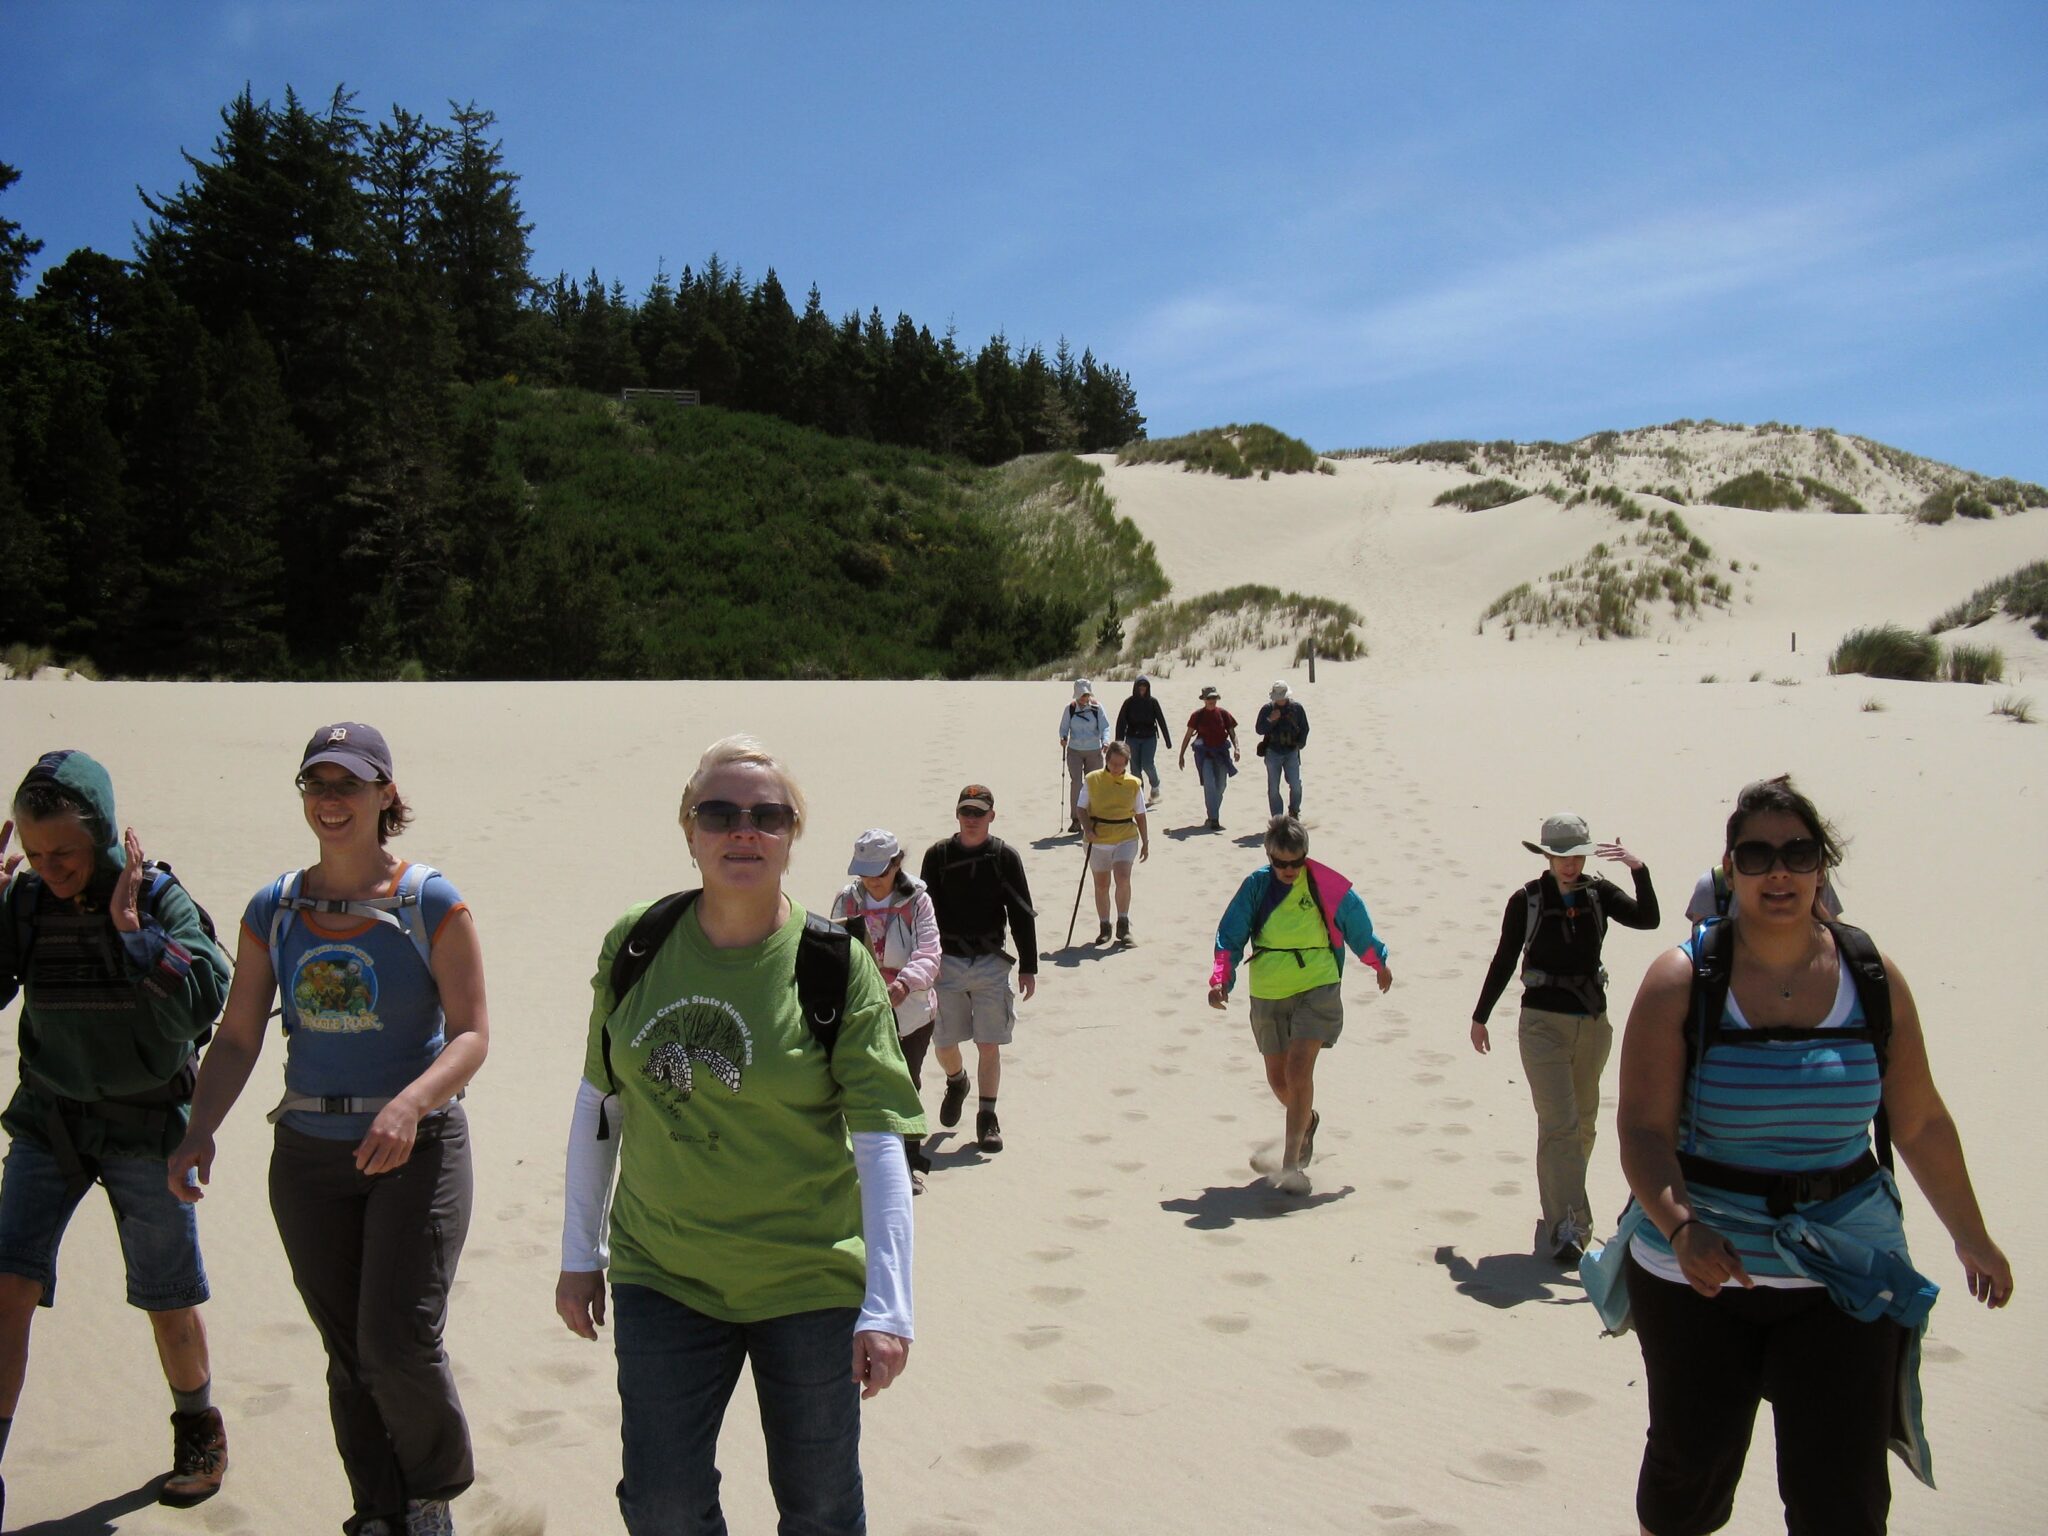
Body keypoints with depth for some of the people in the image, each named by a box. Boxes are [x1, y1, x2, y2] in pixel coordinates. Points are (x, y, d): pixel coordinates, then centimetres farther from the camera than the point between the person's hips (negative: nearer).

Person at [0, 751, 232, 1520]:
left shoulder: (159, 898, -15)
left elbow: (204, 999, -27)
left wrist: (130, 925, -30)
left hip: (146, 1127, -3)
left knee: (169, 1299, 8)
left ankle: (198, 1431, 32)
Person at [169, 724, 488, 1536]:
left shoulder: (432, 904, -8)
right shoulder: (272, 911, 4)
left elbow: (471, 1033, -13)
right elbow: (237, 1038, 3)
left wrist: (408, 1104, -30)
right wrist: (200, 1132, -13)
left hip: (416, 1148, -4)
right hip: (308, 1154, 4)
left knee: (398, 1342, -9)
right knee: (349, 1355, 12)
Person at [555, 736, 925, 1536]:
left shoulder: (837, 967, -12)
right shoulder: (636, 945, -2)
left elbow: (881, 1144, -14)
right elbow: (599, 1102, 8)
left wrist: (887, 1307, -19)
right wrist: (580, 1253, 11)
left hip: (808, 1284, -2)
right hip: (663, 1277, 3)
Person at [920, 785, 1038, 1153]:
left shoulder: (1004, 856, -2)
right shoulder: (938, 855, 0)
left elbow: (1022, 915, 2)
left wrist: (1028, 967, 0)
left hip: (991, 963, -1)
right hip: (946, 962, 1)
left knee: (989, 1045, 0)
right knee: (943, 1044, 7)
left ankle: (987, 1117, 14)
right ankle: (956, 1083, 40)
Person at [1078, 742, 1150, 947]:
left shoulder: (1134, 784, 0)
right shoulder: (1093, 780, -3)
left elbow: (1140, 815, 8)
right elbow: (1082, 809, 1)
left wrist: (1145, 842, 10)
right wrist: (1088, 829, -15)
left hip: (1126, 838, -1)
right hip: (1098, 840, 1)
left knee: (1123, 877, -20)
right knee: (1101, 885, 9)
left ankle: (1123, 926, -7)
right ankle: (1104, 928, 26)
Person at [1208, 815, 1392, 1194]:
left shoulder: (1327, 887, -8)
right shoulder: (1256, 885, -4)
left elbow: (1359, 927, 9)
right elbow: (1230, 935, -4)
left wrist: (1380, 963, 23)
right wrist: (1220, 979, -18)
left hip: (1317, 989, -3)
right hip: (1267, 996, 3)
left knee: (1298, 1068, -19)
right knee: (1278, 1078, 13)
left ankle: (1291, 1164, -13)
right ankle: (1306, 1121, 47)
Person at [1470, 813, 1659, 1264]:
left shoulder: (1599, 894, 1)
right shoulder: (1527, 900, -6)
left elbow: (1647, 919, -15)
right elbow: (1503, 961, 1)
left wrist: (1638, 870, -27)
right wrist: (1480, 1016, 6)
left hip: (1593, 1023, 4)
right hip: (1544, 1022, -4)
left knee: (1583, 1124, 13)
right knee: (1559, 1124, -11)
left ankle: (1560, 1208, 30)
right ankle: (1566, 1228, -11)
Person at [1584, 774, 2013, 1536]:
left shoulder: (1874, 978, -1)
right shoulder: (1682, 980, -9)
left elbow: (1920, 1123, 10)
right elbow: (1644, 1129, -14)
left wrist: (1971, 1237, 18)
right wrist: (1680, 1226, -31)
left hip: (1843, 1273, 2)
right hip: (1699, 1272, -1)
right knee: (1688, 1472, 12)